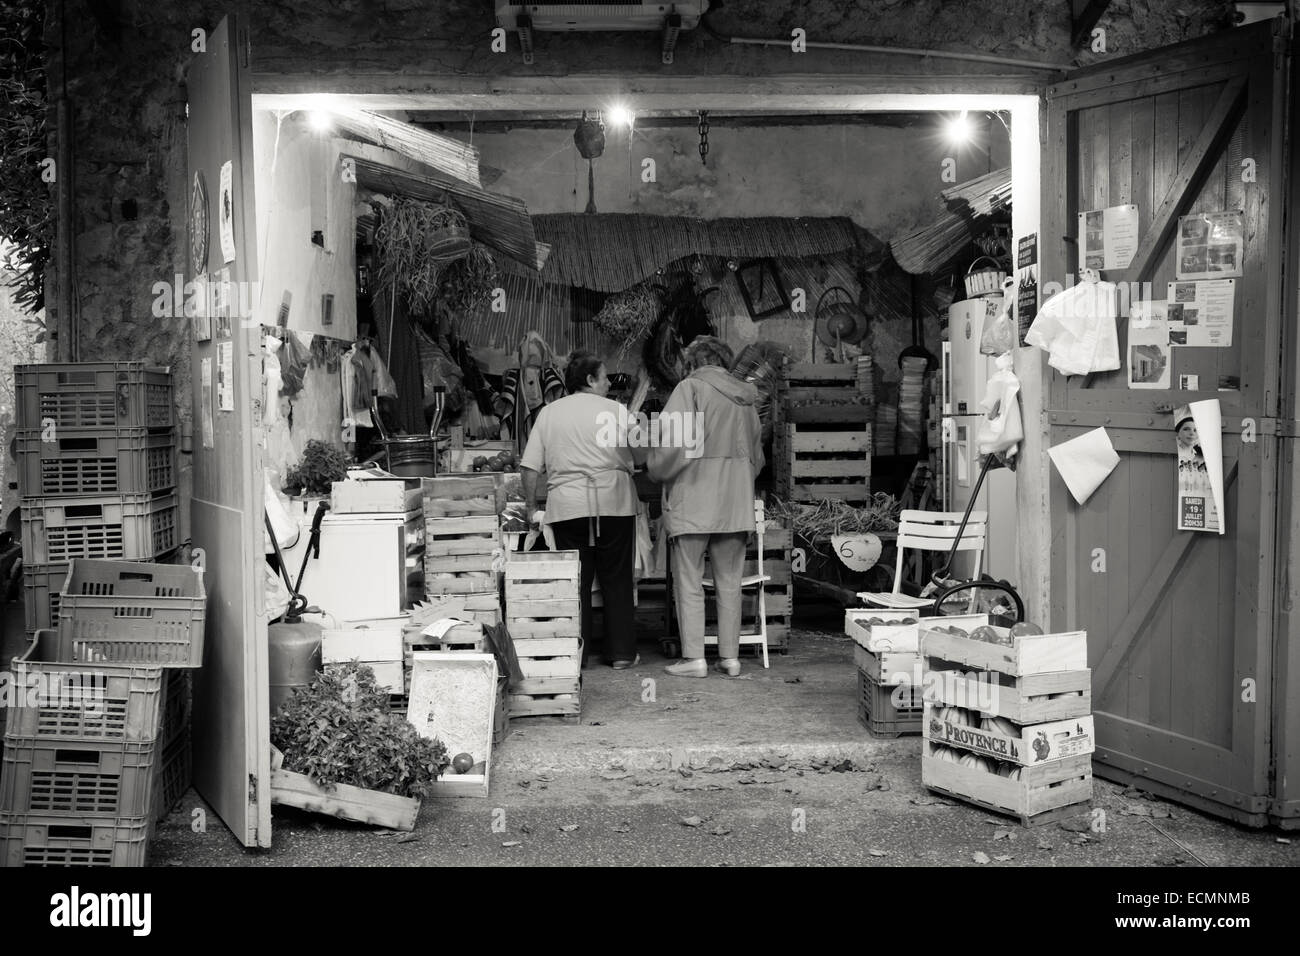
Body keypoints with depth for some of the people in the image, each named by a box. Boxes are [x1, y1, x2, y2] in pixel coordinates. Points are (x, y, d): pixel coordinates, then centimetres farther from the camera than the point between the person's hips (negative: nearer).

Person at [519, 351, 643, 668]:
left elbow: (529, 467, 5)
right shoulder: (615, 410, 3)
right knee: (616, 580, 7)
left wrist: (532, 508, 14)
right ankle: (621, 653, 10)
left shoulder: (548, 413, 10)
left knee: (575, 581, 7)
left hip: (566, 505, 2)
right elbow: (640, 458, 6)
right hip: (614, 502, -2)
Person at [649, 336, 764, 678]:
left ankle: (694, 658, 0)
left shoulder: (691, 387, -5)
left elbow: (672, 441, -14)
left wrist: (657, 471, 2)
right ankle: (730, 657, 12)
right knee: (729, 582, 10)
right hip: (736, 503, 5)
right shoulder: (746, 397, 13)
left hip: (693, 500, -5)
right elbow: (756, 454, 17)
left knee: (689, 582, 1)